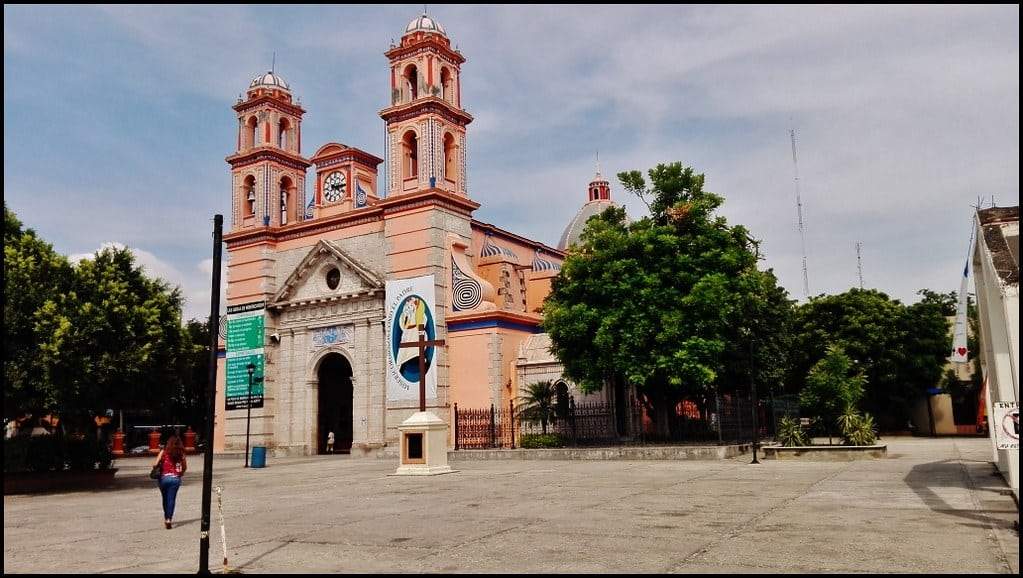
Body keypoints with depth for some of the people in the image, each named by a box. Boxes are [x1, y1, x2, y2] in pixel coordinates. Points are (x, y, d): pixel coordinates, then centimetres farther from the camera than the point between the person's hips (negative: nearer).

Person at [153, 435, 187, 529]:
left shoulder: (164, 452, -1)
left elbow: (156, 464, -11)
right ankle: (169, 519, -12)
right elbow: (185, 467, 8)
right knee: (171, 500, 1)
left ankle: (166, 518, 26)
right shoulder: (181, 453, 4)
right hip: (175, 478, 0)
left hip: (164, 478, 0)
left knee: (165, 499, 17)